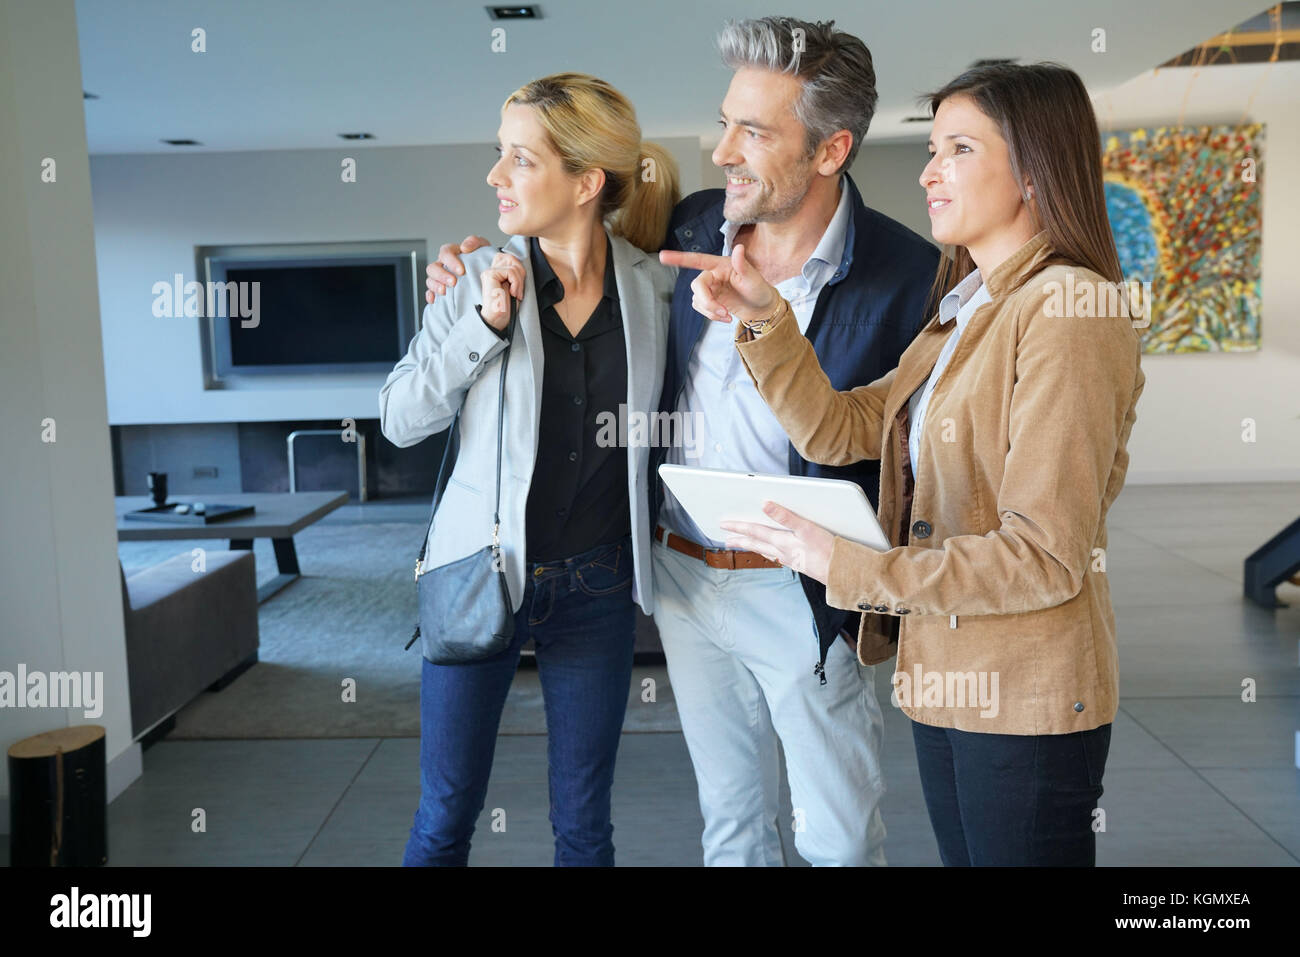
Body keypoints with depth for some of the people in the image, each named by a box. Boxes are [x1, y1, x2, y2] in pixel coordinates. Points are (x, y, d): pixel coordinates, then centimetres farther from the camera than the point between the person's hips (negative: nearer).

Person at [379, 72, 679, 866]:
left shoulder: (654, 287, -2)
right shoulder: (480, 280, -5)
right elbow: (400, 421, -8)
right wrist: (485, 323, -16)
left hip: (597, 585, 1)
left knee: (585, 822, 14)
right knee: (446, 816, 11)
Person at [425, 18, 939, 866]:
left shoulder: (908, 273, -16)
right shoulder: (693, 225, -2)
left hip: (804, 595, -4)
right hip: (682, 576, 5)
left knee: (839, 838, 12)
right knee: (730, 819, 22)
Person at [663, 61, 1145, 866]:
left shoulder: (1068, 310, -17)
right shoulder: (966, 313, 13)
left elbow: (1046, 557, -22)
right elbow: (840, 429, 7)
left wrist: (859, 572, -26)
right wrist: (764, 318, -5)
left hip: (1024, 700, -8)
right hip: (948, 678, 9)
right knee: (963, 854, 20)